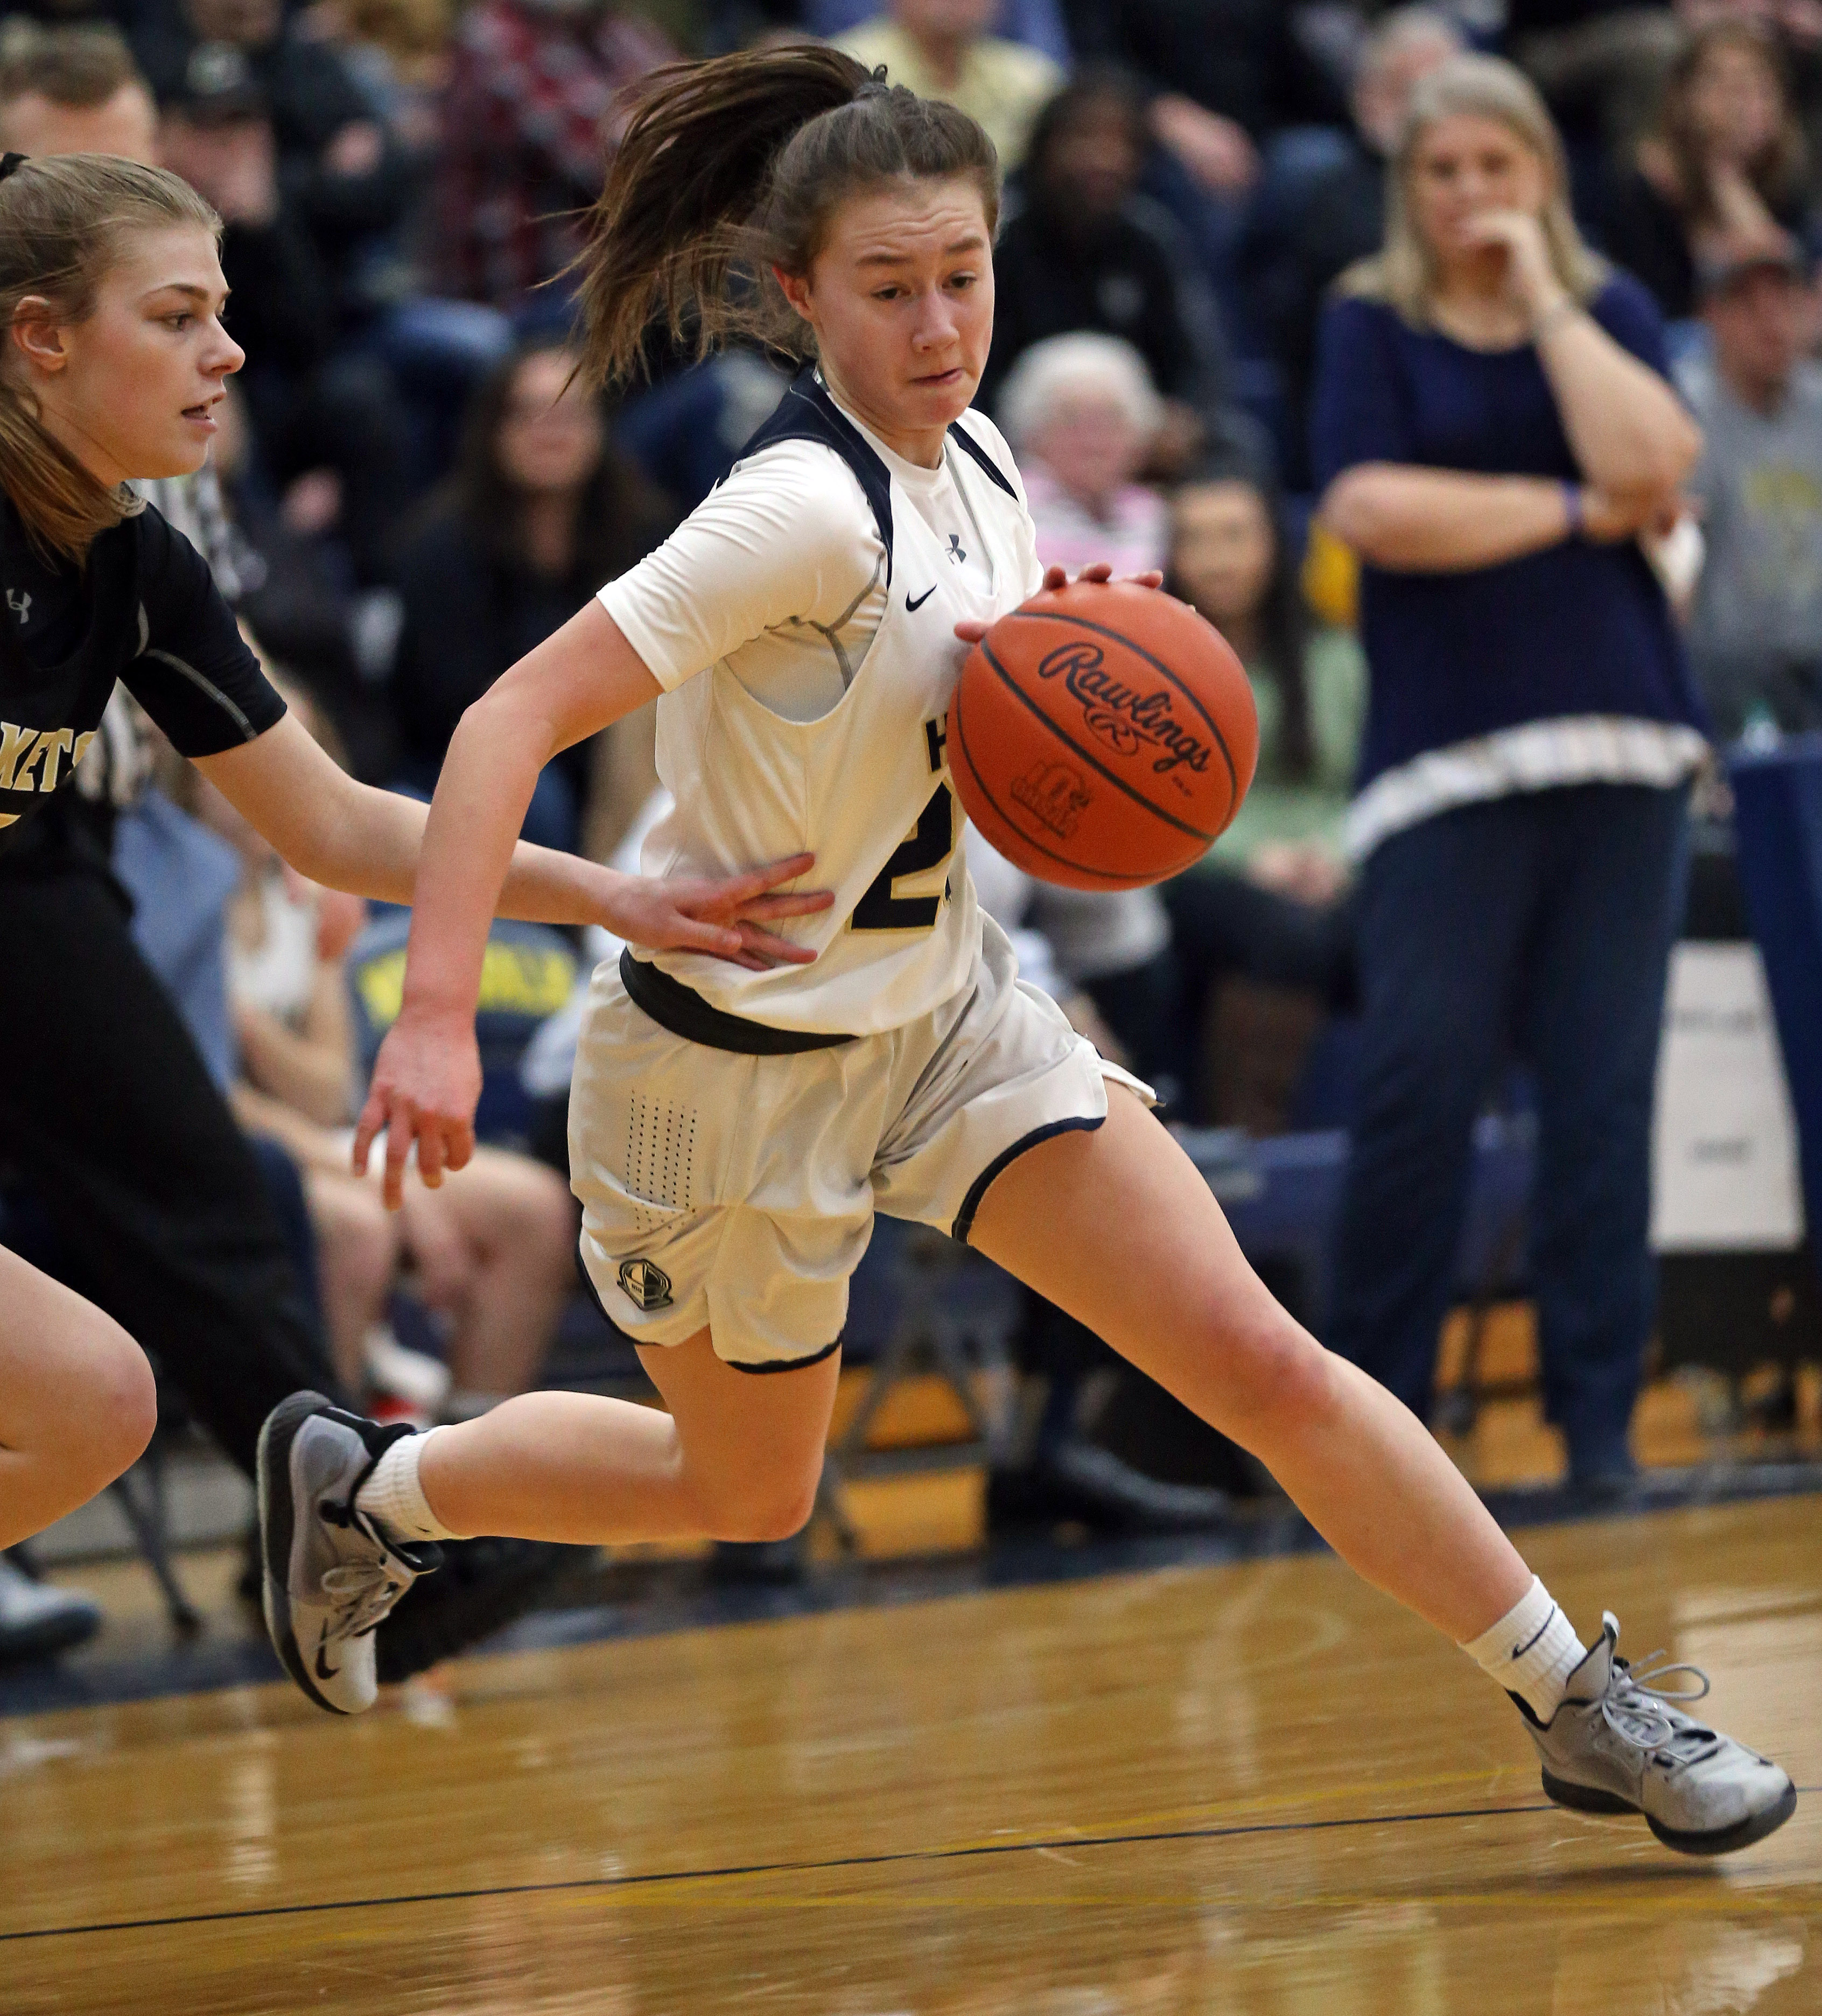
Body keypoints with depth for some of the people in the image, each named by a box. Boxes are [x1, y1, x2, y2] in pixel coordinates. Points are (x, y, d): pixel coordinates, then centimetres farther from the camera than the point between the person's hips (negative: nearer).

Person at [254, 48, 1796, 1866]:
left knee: (1265, 1370, -4)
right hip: (738, 1067, -6)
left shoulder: (977, 467, -2)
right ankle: (363, 1483, 39)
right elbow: (512, 722, -32)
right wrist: (435, 1019, -41)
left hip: (947, 1014, 6)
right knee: (748, 1493, 15)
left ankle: (1585, 1711, 4)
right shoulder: (806, 507, -26)